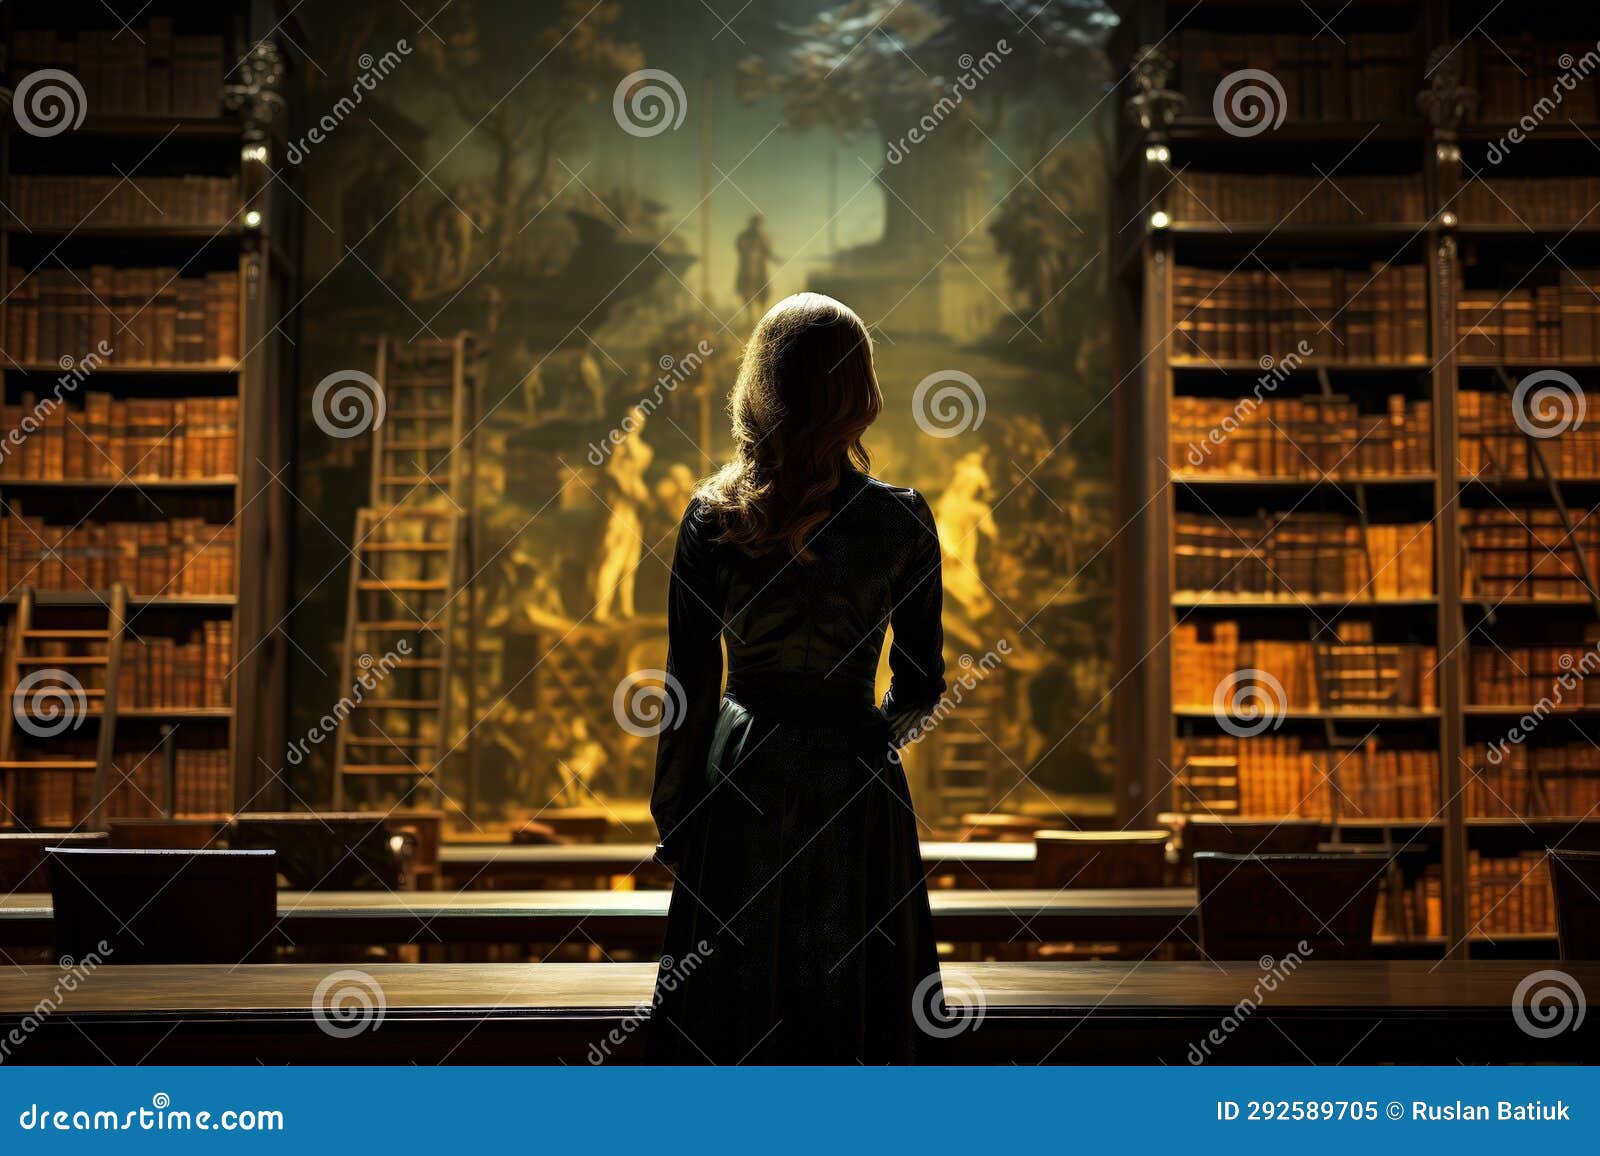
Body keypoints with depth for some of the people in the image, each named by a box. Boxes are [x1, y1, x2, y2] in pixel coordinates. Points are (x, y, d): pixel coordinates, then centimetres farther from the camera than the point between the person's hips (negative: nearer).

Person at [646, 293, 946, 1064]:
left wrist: (671, 815, 6)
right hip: (850, 785, -1)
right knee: (848, 1008, 11)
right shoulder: (901, 521, -8)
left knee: (726, 1014, 11)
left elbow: (688, 685, -4)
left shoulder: (712, 515, -6)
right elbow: (921, 684, -1)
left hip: (738, 777, 1)